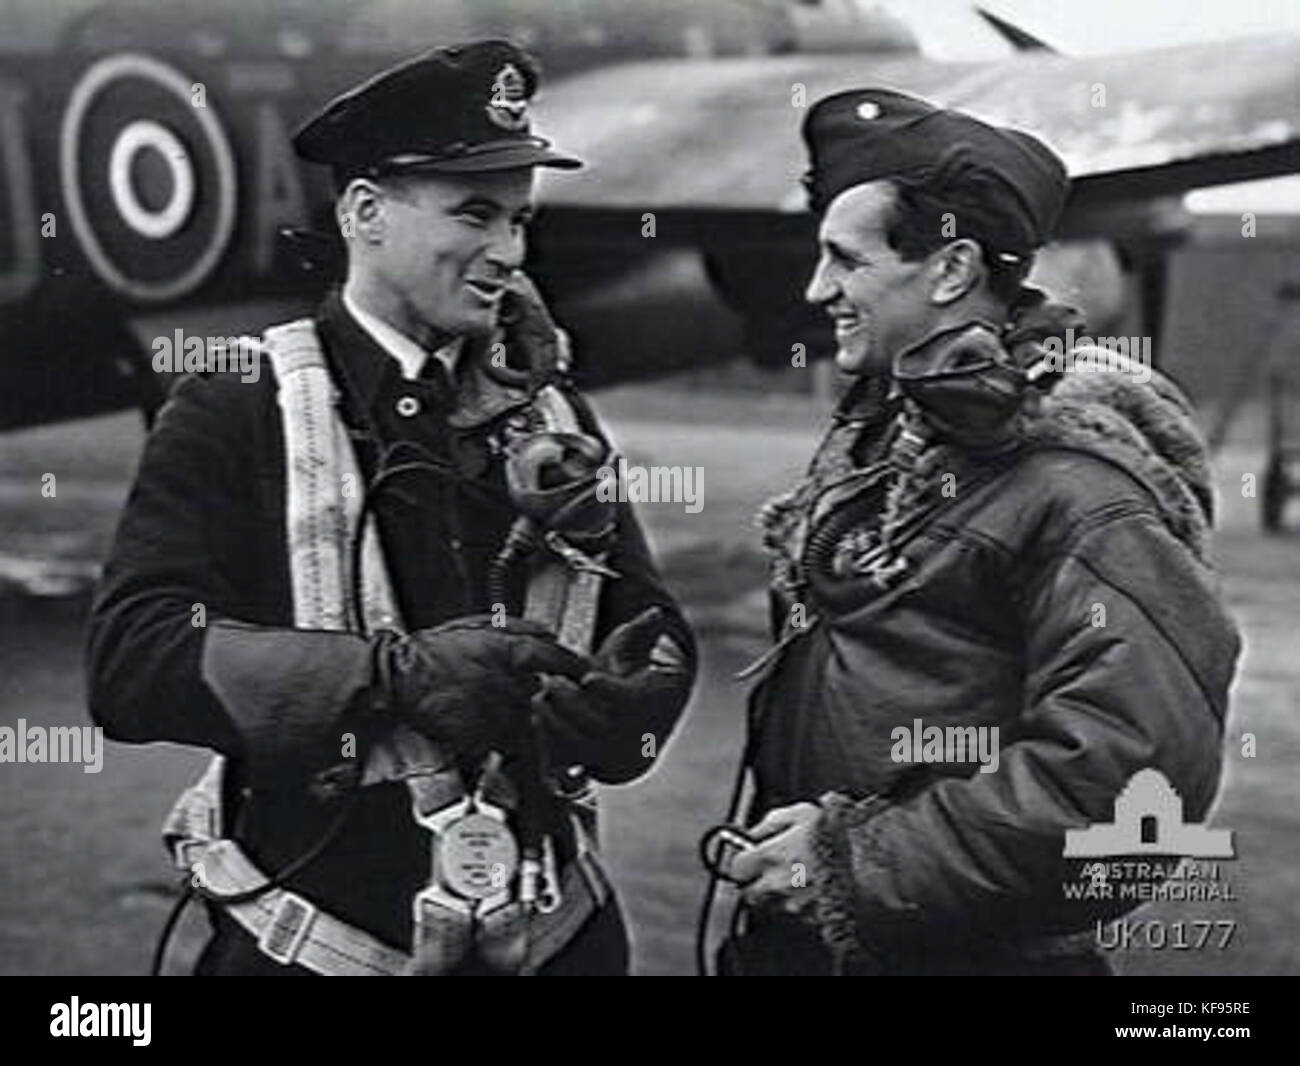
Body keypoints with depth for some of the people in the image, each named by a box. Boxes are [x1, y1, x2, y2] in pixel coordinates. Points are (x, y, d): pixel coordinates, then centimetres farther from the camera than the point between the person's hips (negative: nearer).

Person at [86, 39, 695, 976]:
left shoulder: (548, 412, 7)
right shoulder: (236, 412, -7)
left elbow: (657, 631, 6)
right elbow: (130, 658, -17)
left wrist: (625, 701, -18)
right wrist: (395, 670, -29)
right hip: (318, 945, -4)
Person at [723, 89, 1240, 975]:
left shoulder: (1083, 487, -20)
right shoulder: (877, 432, 6)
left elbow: (1130, 772, -28)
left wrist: (859, 864, -23)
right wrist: (784, 847, 4)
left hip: (970, 945, -7)